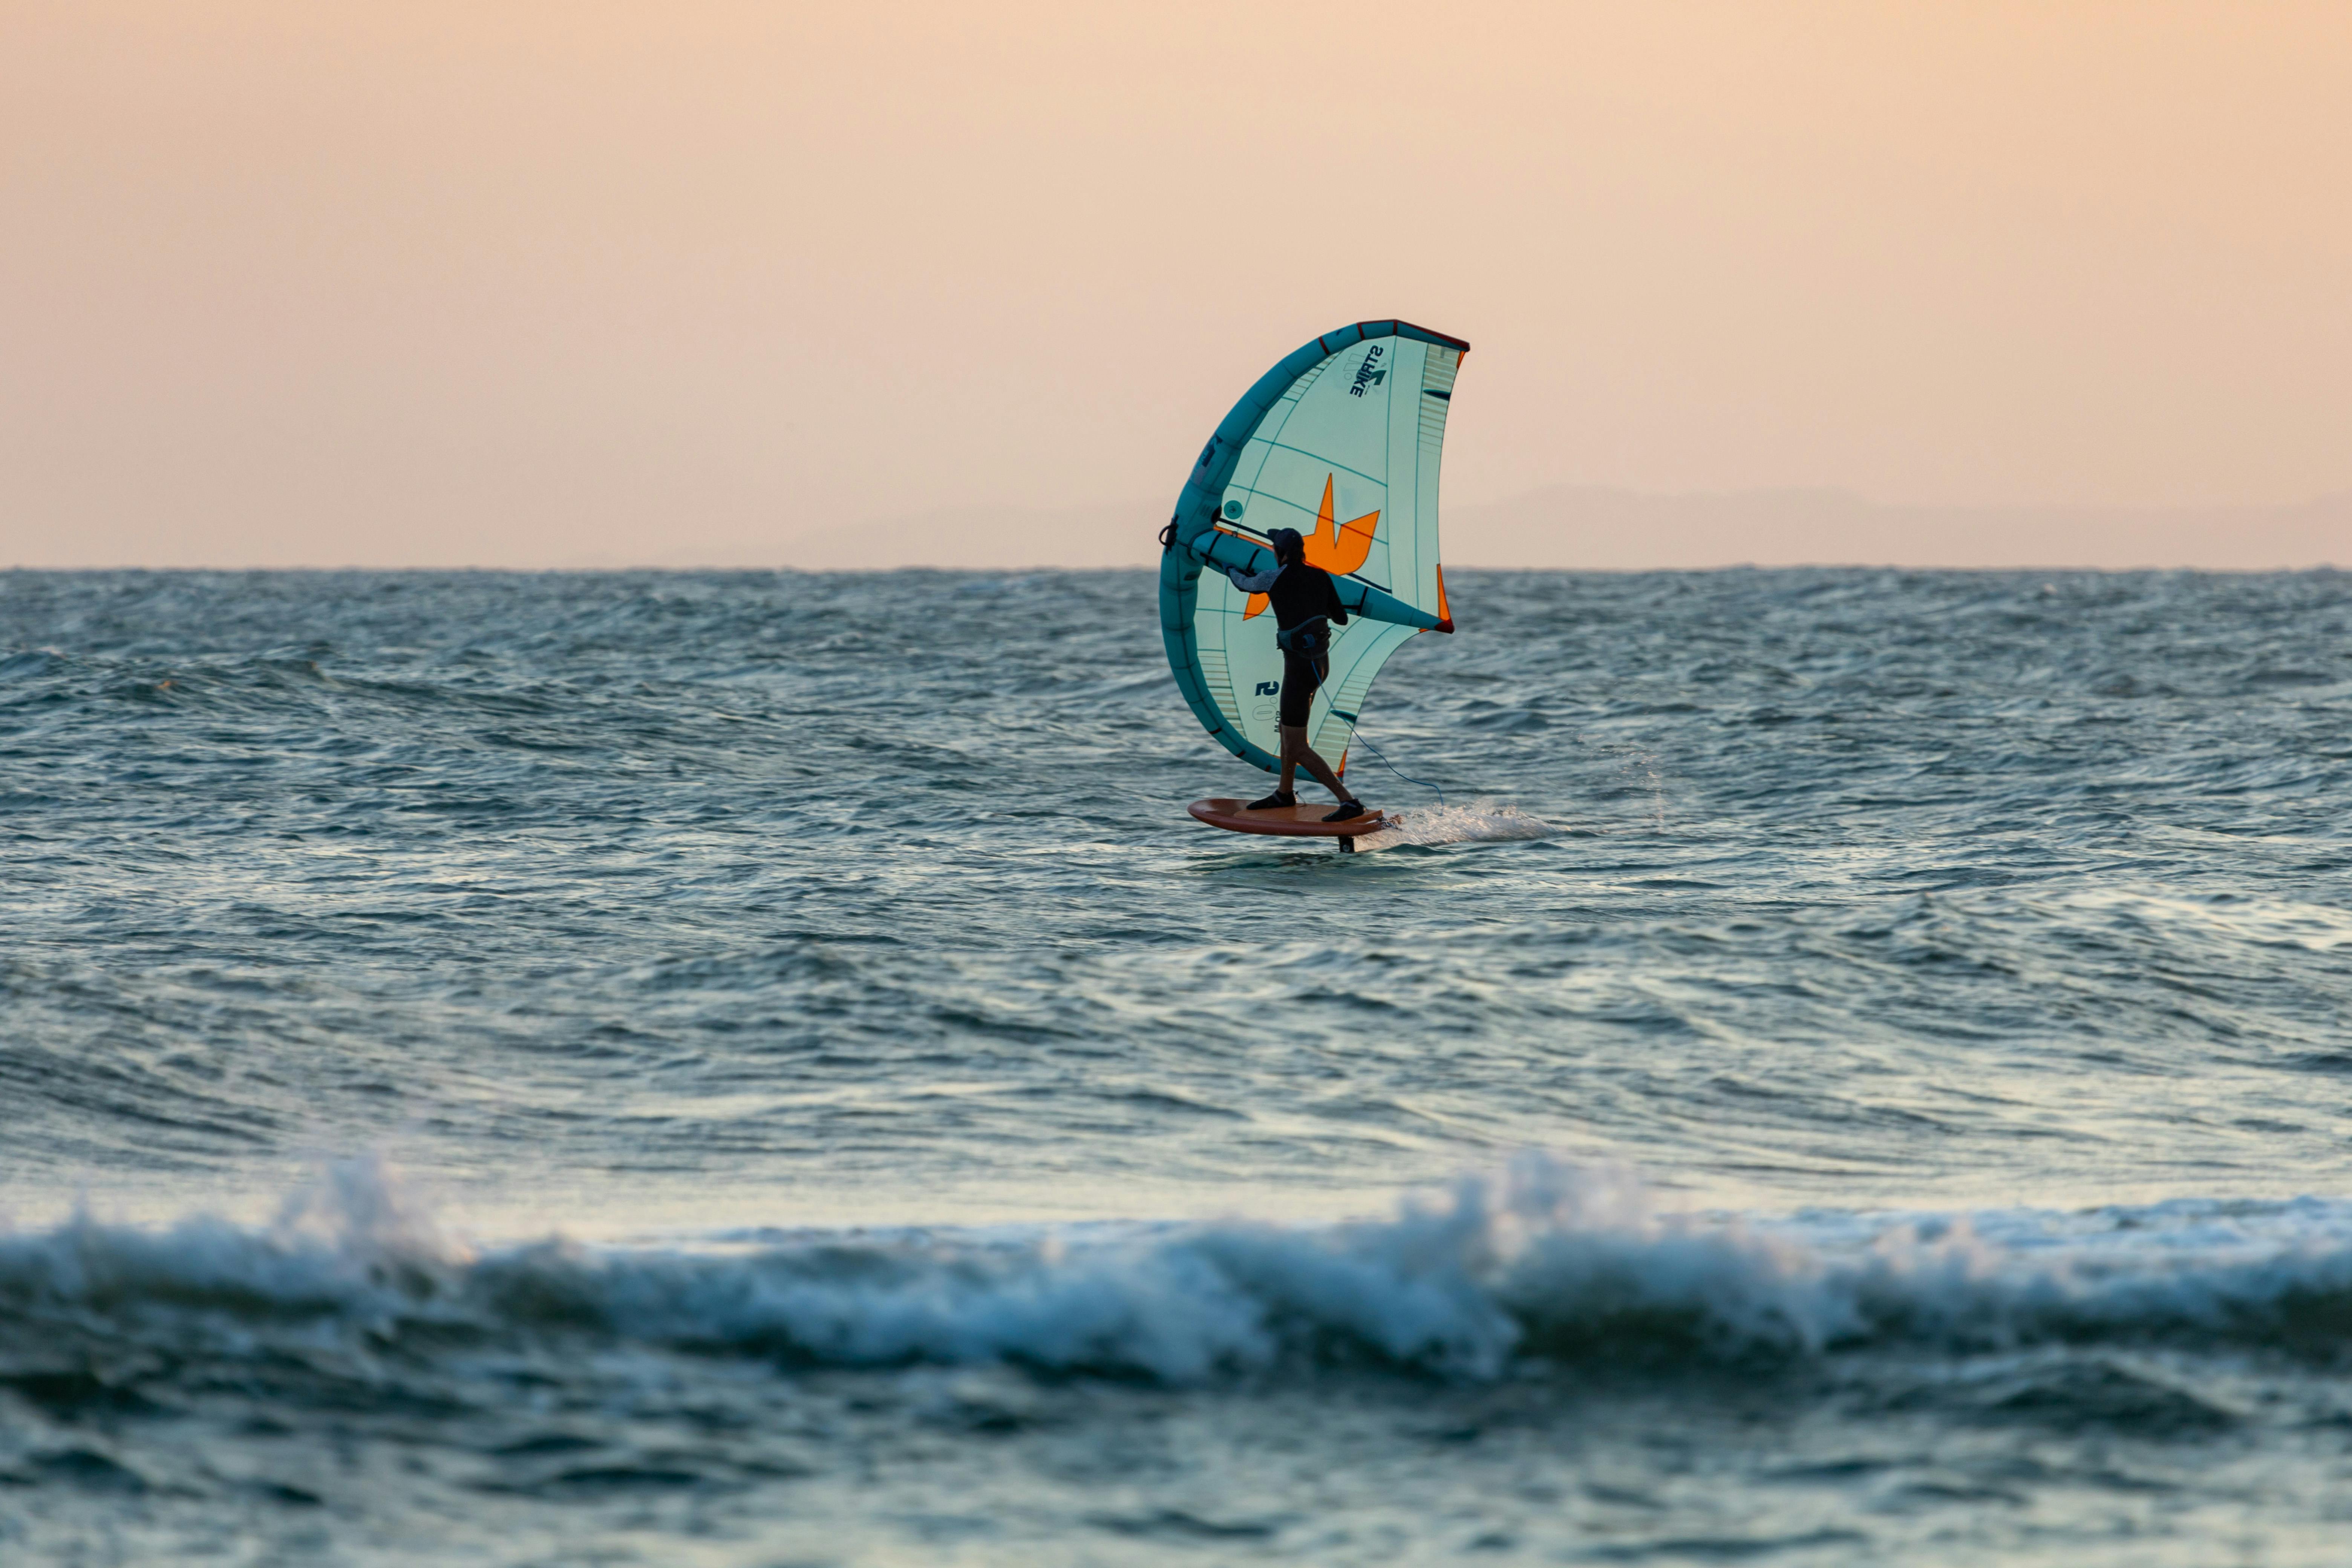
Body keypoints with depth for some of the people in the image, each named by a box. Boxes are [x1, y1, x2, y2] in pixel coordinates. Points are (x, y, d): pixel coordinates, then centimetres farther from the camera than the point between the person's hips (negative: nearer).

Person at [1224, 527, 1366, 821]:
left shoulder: (1275, 580, -13)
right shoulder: (1321, 578, 1)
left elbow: (1244, 583, 9)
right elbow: (1341, 619, 9)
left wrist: (1230, 569, 33)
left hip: (1299, 665, -8)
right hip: (1321, 661, 8)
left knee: (1298, 749, -4)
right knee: (1288, 723, 28)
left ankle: (1349, 803, -13)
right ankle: (1285, 794, 43)